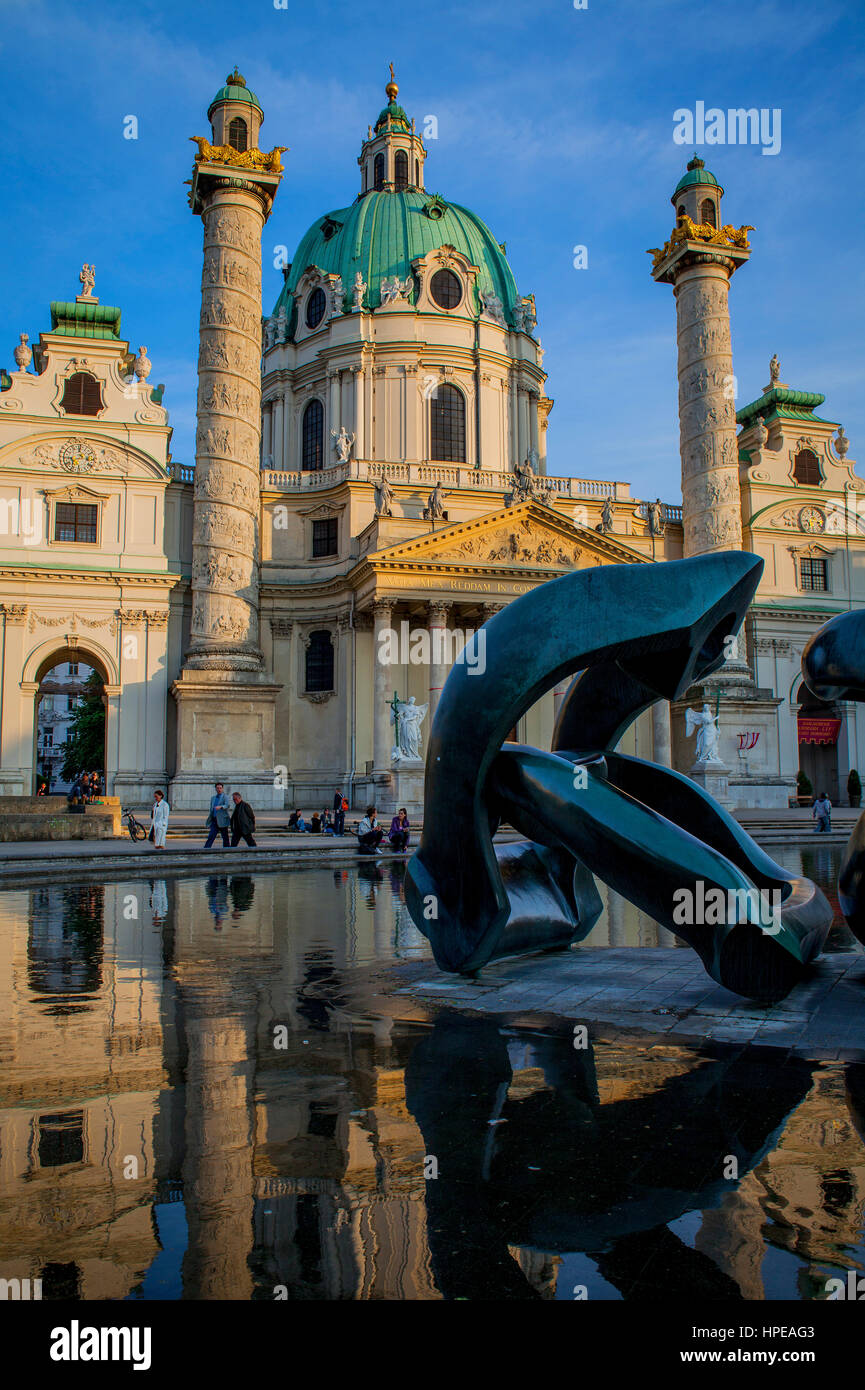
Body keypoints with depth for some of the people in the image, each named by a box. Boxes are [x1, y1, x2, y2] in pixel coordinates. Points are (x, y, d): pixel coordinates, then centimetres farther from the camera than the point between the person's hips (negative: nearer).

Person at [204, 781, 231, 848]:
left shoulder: (225, 797, -2)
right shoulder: (213, 798, 17)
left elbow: (228, 805, -22)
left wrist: (220, 807, -41)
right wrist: (209, 822, 18)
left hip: (222, 820, -5)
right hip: (214, 820, 5)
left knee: (225, 837, 1)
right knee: (211, 836, -4)